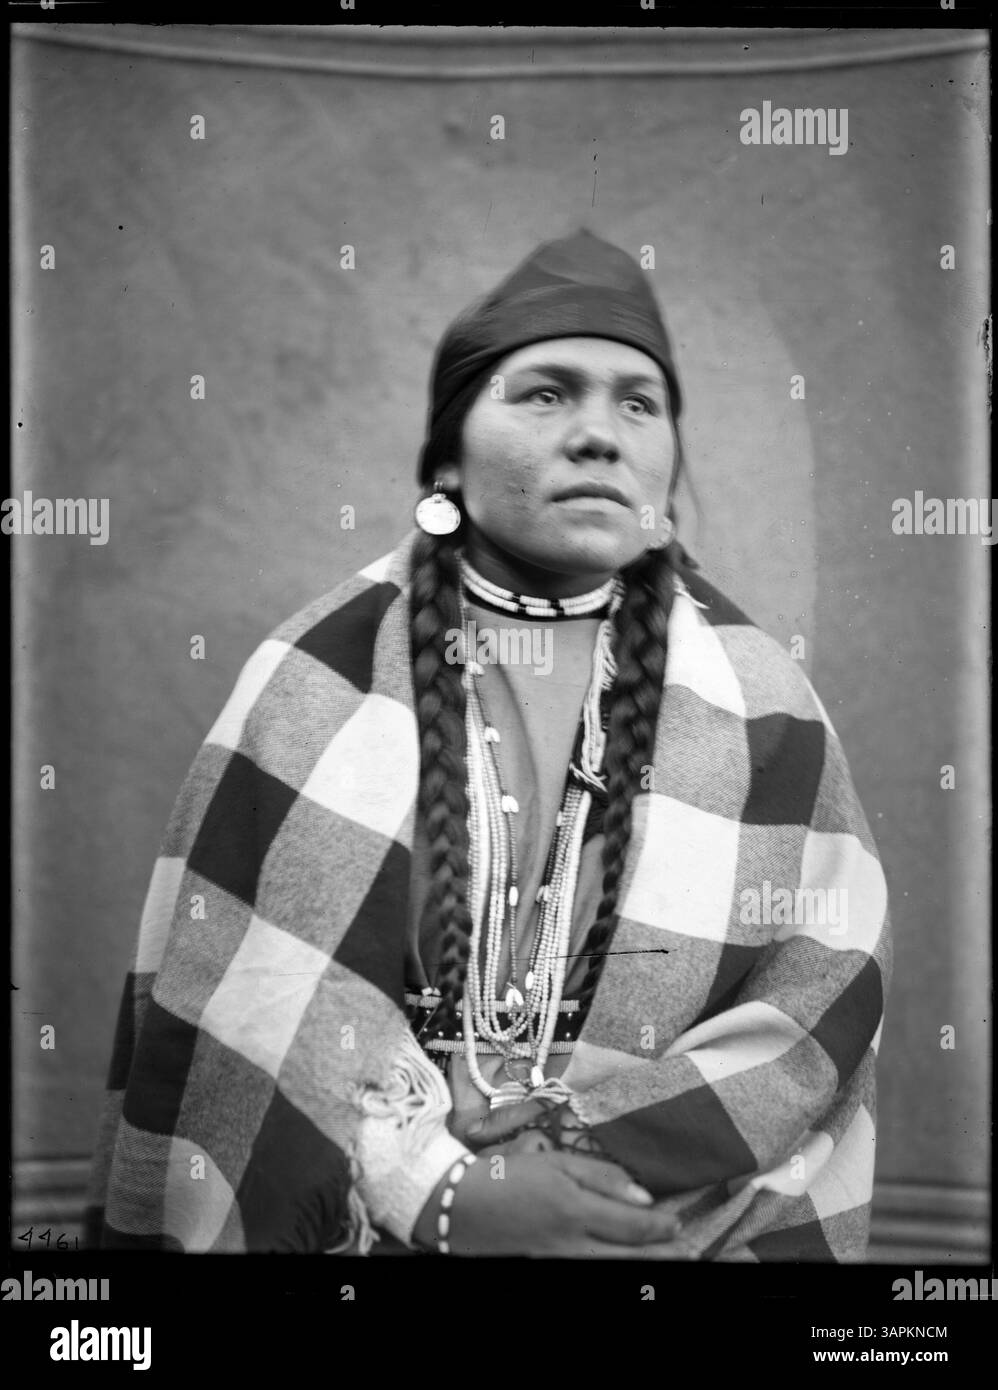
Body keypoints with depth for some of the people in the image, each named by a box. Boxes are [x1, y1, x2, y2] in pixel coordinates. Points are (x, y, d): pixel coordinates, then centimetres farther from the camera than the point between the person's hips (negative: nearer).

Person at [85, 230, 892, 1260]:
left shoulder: (754, 702, -4)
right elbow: (239, 990, -11)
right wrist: (437, 1190, -20)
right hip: (354, 1219, 0)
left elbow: (826, 995, -10)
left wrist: (597, 1172, -19)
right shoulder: (322, 680, -7)